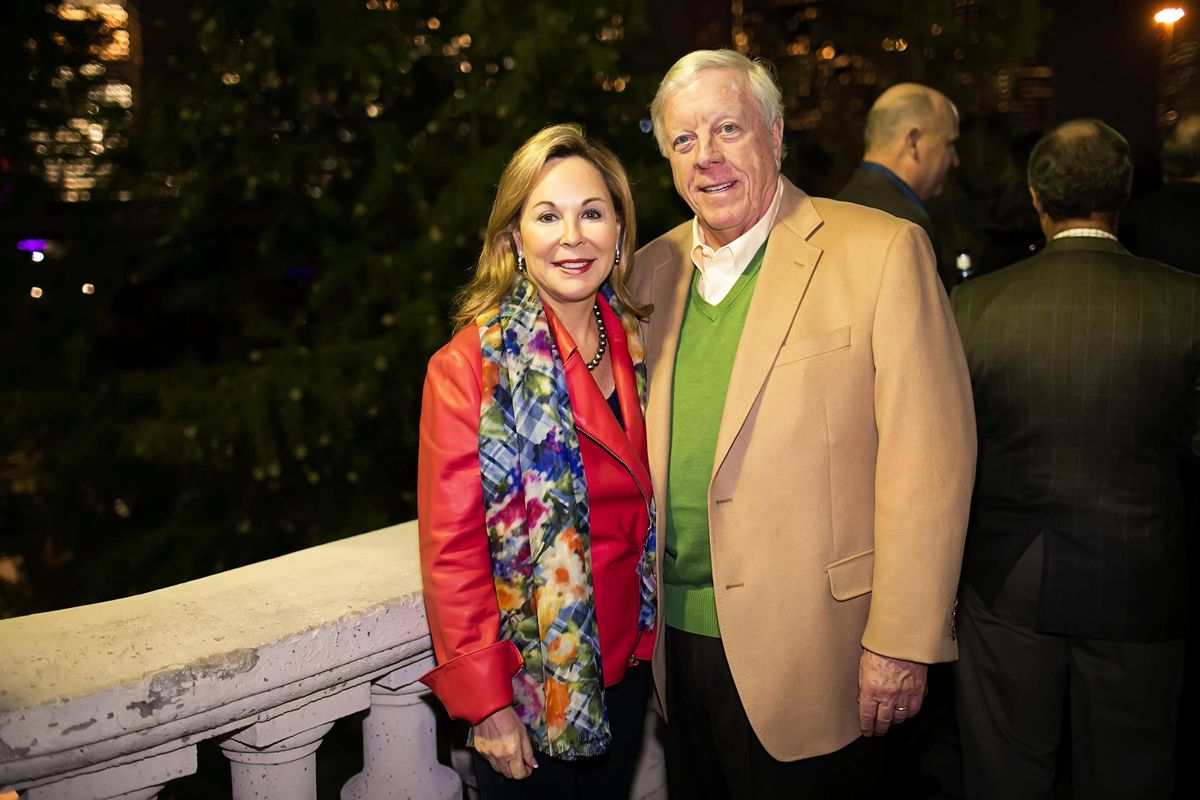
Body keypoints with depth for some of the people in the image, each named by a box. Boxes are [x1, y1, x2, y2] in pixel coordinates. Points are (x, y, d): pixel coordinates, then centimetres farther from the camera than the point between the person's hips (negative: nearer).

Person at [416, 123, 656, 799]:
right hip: (530, 686, -5)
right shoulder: (470, 366, -16)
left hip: (627, 662, 5)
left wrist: (650, 633, 7)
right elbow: (452, 549, -16)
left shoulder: (637, 343, 1)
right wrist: (486, 702, -16)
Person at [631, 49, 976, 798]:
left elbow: (928, 458, -13)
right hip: (679, 641, 5)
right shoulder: (654, 268, 7)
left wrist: (903, 644, -14)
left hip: (809, 647, -5)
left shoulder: (880, 251, -10)